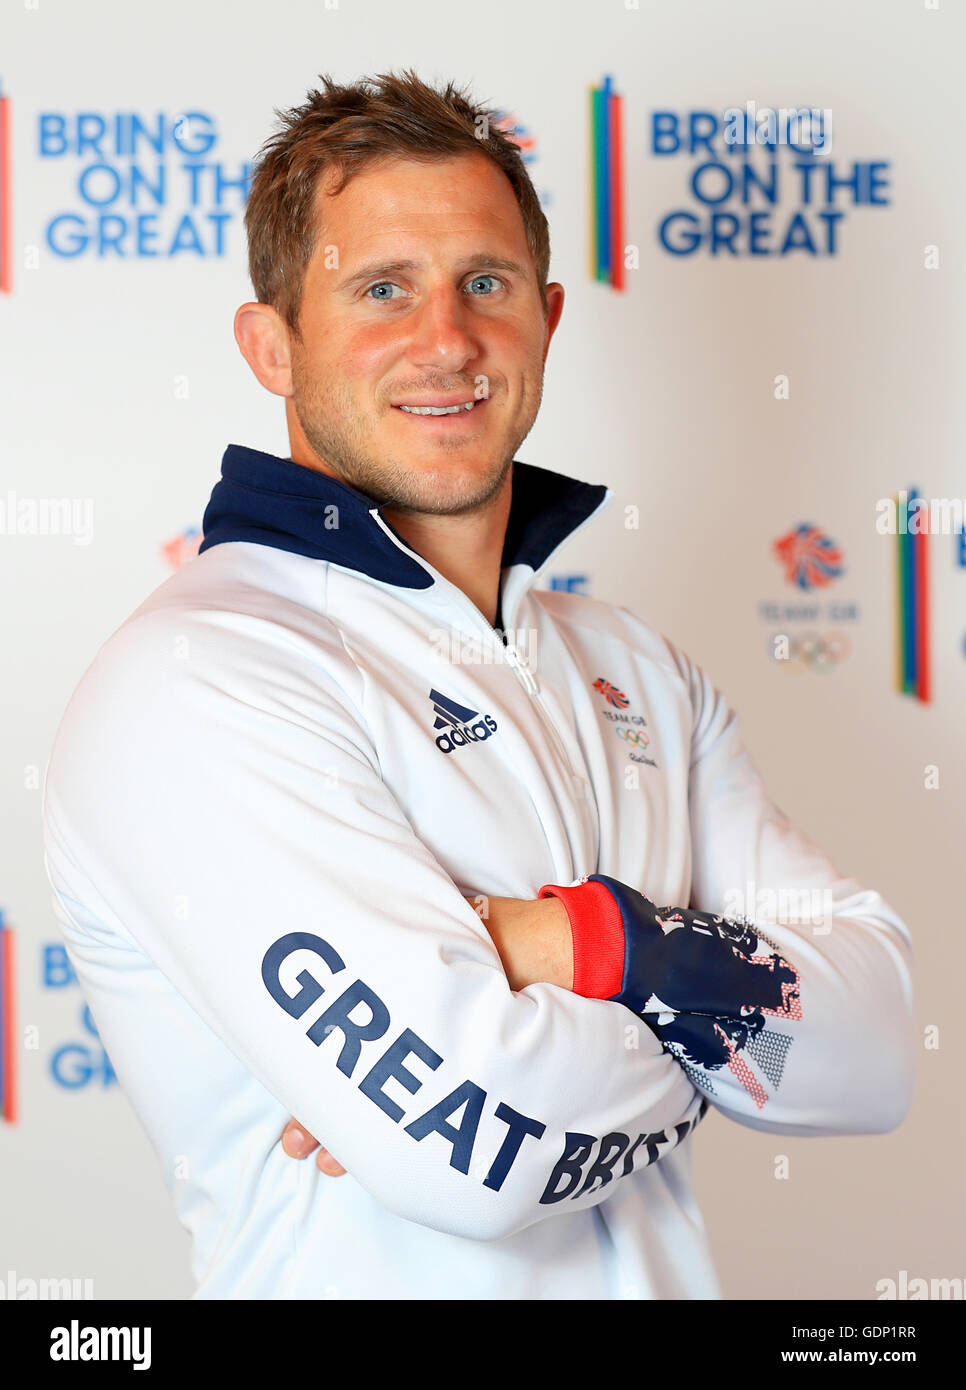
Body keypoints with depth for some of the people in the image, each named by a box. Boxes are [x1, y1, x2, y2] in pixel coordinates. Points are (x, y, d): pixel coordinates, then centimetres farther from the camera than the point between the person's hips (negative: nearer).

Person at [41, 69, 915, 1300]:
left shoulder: (637, 670, 4)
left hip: (663, 1271, 6)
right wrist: (707, 1013, -10)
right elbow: (475, 1141, -28)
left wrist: (600, 947, -20)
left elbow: (878, 1048, -4)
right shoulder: (195, 679, -19)